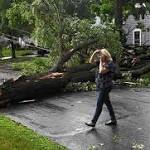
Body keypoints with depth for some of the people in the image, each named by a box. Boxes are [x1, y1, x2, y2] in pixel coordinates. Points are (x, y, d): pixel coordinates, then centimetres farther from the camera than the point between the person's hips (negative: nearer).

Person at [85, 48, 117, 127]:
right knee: (108, 103, 14)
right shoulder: (102, 62, 8)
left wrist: (101, 61, -19)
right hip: (100, 87, 9)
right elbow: (91, 61, 9)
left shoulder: (111, 64, -17)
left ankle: (93, 122, 4)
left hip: (105, 88, -9)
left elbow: (101, 71, -28)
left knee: (99, 105, -3)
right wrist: (94, 53, -5)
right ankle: (113, 120, 24)